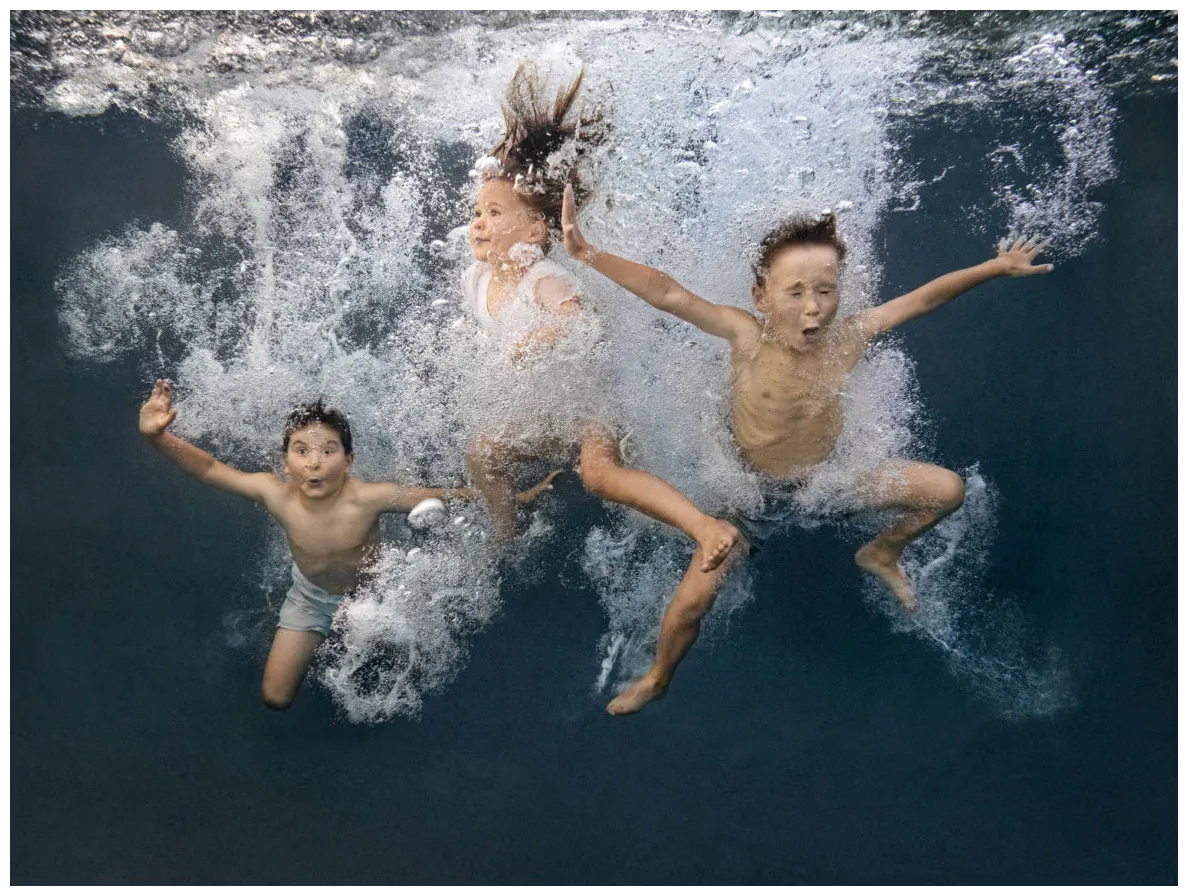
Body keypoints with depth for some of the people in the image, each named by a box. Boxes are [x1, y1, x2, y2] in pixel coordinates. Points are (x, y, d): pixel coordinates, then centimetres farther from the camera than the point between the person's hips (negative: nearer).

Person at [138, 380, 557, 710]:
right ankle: (319, 641, 35)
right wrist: (157, 437, -39)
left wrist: (519, 497, -28)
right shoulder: (275, 494, -32)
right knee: (275, 699, 9)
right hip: (310, 595, 2)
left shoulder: (369, 498, -39)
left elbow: (444, 496, -32)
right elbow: (209, 469, -22)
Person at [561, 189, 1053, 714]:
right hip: (755, 491, -3)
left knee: (947, 489, 0)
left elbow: (924, 298, -6)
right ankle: (656, 679, 20)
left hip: (828, 476, 4)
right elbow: (667, 294, -35)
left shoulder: (848, 338, -18)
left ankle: (882, 554, 31)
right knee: (693, 598, -14)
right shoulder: (746, 335, -27)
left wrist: (996, 267, 1)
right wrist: (590, 256, -45)